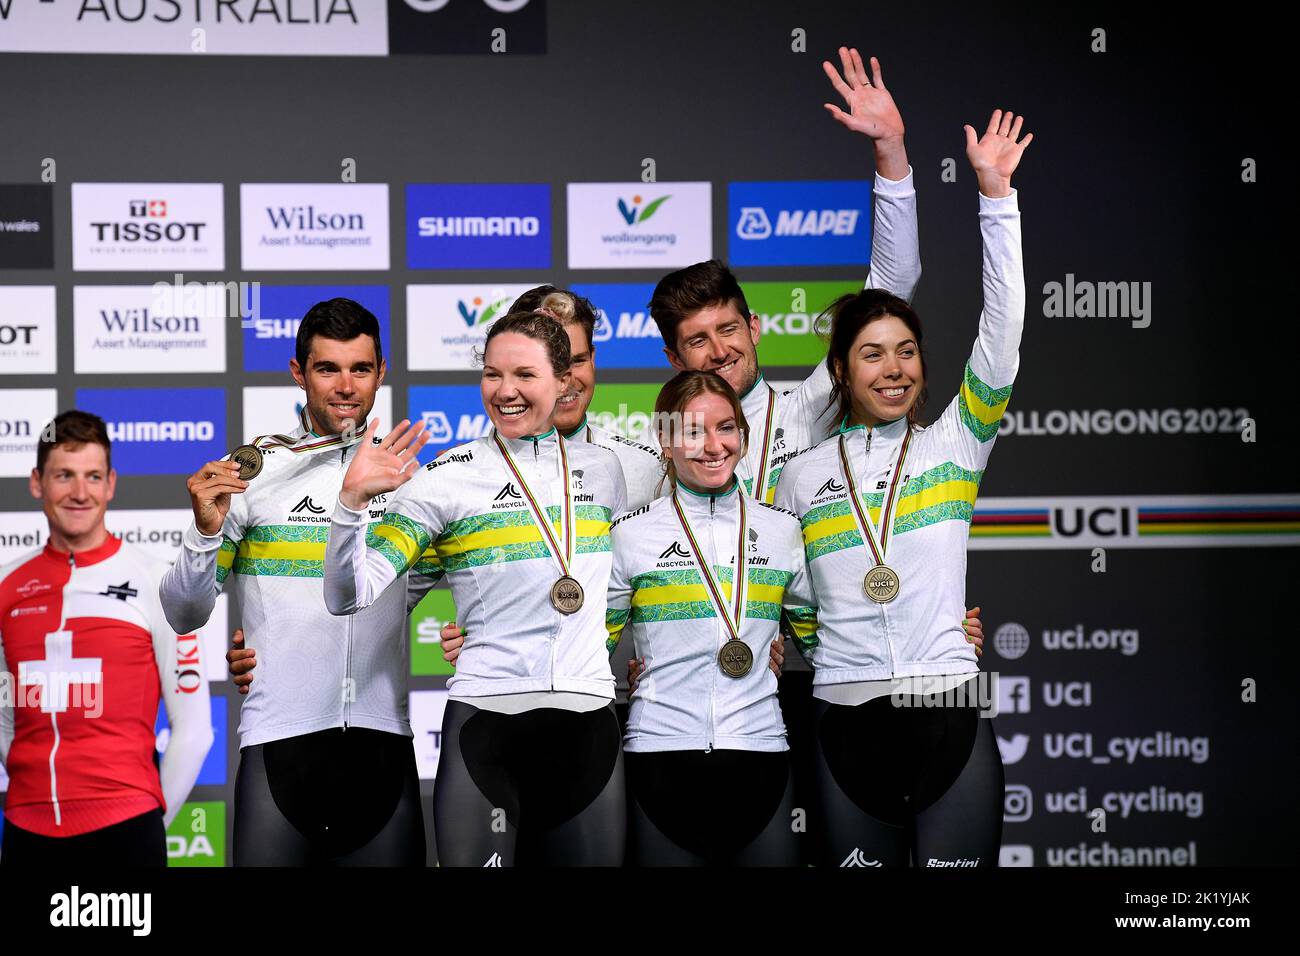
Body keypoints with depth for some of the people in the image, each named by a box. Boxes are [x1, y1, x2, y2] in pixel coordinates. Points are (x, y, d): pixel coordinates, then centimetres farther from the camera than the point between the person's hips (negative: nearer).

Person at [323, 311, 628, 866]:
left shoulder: (602, 469, 10)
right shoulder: (447, 478, -2)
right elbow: (348, 596, -10)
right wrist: (353, 499, -22)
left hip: (589, 721, 3)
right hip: (484, 717, -3)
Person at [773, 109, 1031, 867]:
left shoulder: (954, 445, 6)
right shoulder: (801, 475, 11)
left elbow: (1001, 333, -5)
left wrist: (995, 196, -10)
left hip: (950, 713, -2)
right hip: (846, 716, 2)